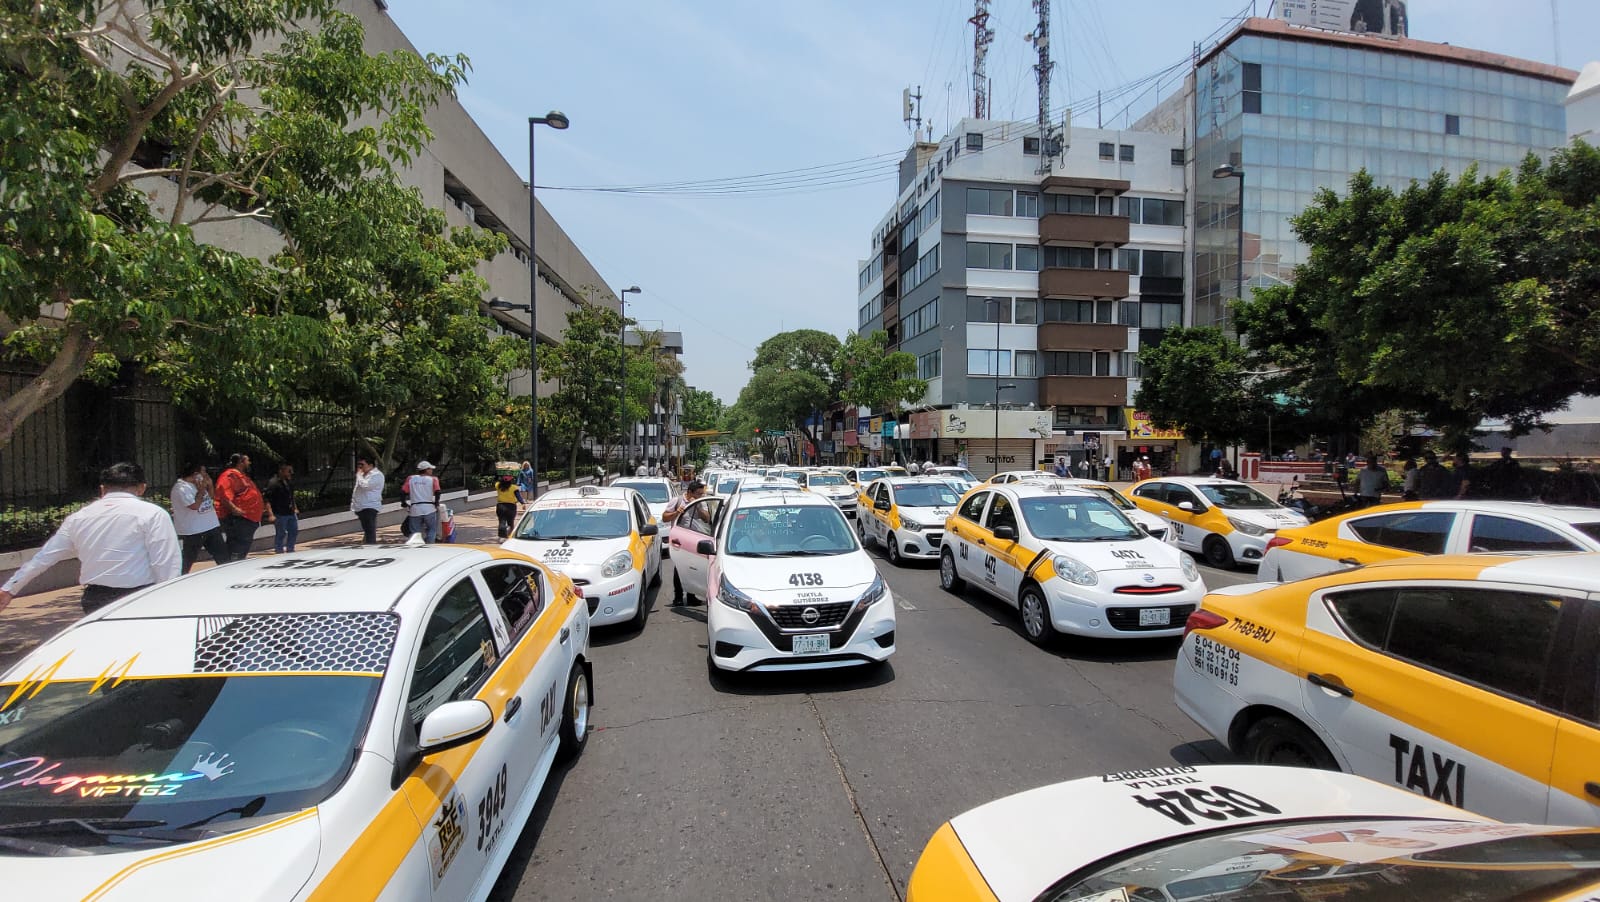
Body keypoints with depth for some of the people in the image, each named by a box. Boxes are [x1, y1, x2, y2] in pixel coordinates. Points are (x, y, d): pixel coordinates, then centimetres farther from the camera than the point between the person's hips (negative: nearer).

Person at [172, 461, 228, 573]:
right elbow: (194, 505, -25)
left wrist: (209, 485, 1)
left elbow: (211, 498, 17)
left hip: (211, 527, 8)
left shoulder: (198, 483, 6)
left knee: (223, 558, 13)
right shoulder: (181, 488, -17)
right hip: (192, 533, -8)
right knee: (186, 563, 1)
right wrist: (201, 489, -16)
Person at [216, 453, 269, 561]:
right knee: (235, 554, -12)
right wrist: (233, 508, -33)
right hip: (237, 520, -11)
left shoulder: (242, 476, 23)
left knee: (243, 552, 16)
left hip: (248, 519, 11)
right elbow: (223, 494, -23)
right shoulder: (230, 475, -10)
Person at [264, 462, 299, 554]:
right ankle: (279, 553, 13)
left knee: (294, 532, 14)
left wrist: (295, 508, 21)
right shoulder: (273, 483, -14)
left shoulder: (289, 482, 11)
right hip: (280, 514, -8)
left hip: (291, 513, 8)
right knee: (280, 534, 2)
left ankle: (290, 550, 27)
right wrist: (271, 514, -22)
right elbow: (267, 500, -17)